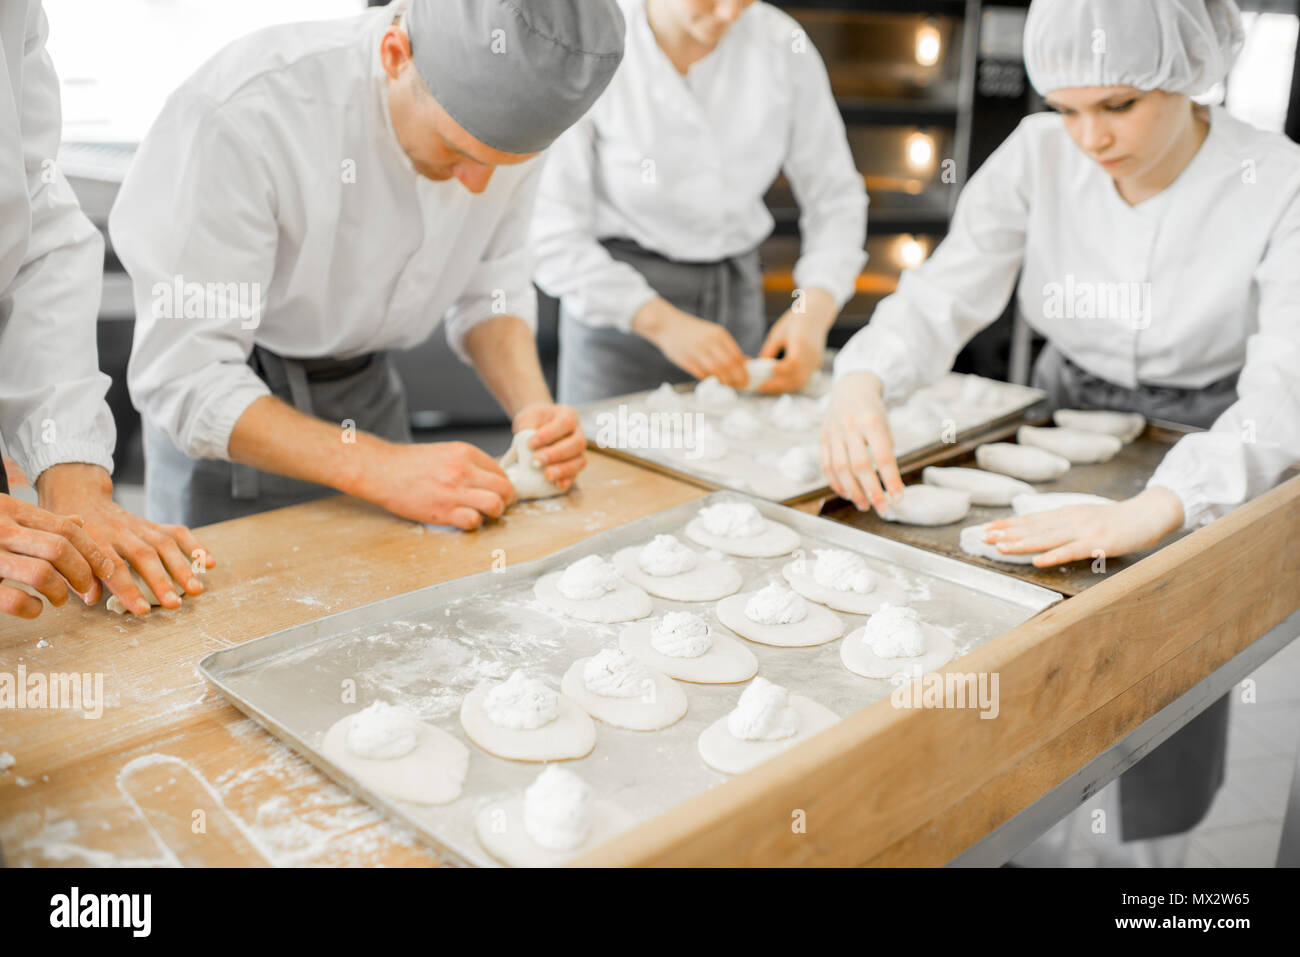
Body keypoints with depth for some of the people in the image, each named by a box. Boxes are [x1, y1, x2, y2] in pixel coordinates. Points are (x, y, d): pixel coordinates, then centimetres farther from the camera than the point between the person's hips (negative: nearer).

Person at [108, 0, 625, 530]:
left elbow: (492, 286, -2)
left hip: (368, 389, 5)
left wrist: (532, 406, -20)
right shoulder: (243, 115, -32)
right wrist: (379, 468, -39)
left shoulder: (501, 114, -16)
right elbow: (181, 376, -29)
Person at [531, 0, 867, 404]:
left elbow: (836, 196, -1)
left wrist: (815, 310, -16)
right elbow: (550, 234, -16)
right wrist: (663, 323, -23)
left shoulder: (782, 45, -6)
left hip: (737, 294, 3)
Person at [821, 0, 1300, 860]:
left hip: (1206, 466, -2)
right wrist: (863, 381, -42)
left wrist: (1155, 509, -49)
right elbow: (942, 297, -19)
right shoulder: (1039, 156, -12)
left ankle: (1149, 844, 32)